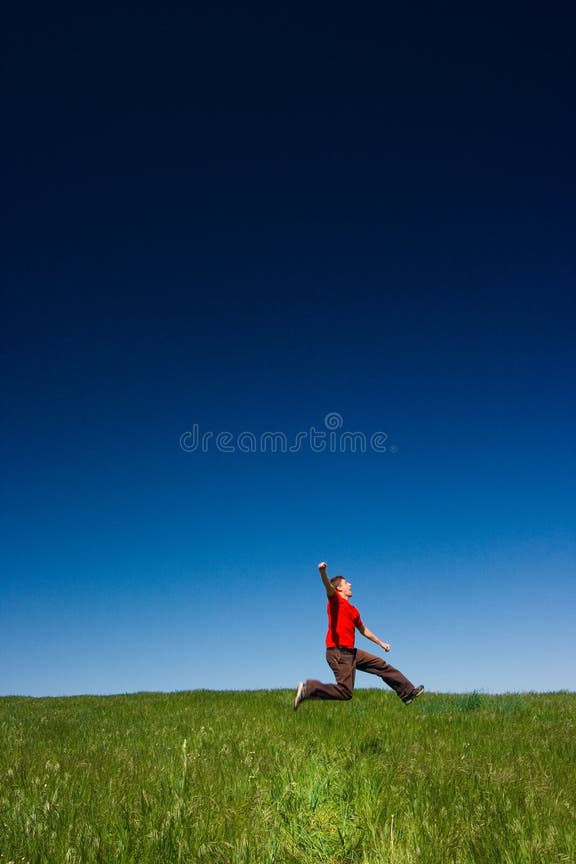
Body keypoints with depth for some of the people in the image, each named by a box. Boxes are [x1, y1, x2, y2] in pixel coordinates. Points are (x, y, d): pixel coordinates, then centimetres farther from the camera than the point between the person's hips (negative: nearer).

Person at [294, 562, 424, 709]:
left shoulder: (353, 610, 20)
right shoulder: (336, 600, -4)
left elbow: (363, 629, 35)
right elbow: (328, 587, -28)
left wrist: (381, 643, 43)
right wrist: (323, 572, -50)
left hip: (351, 652, 9)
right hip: (337, 651, -9)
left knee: (381, 665, 13)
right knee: (345, 692, -13)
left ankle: (408, 692, 26)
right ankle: (307, 689, -3)